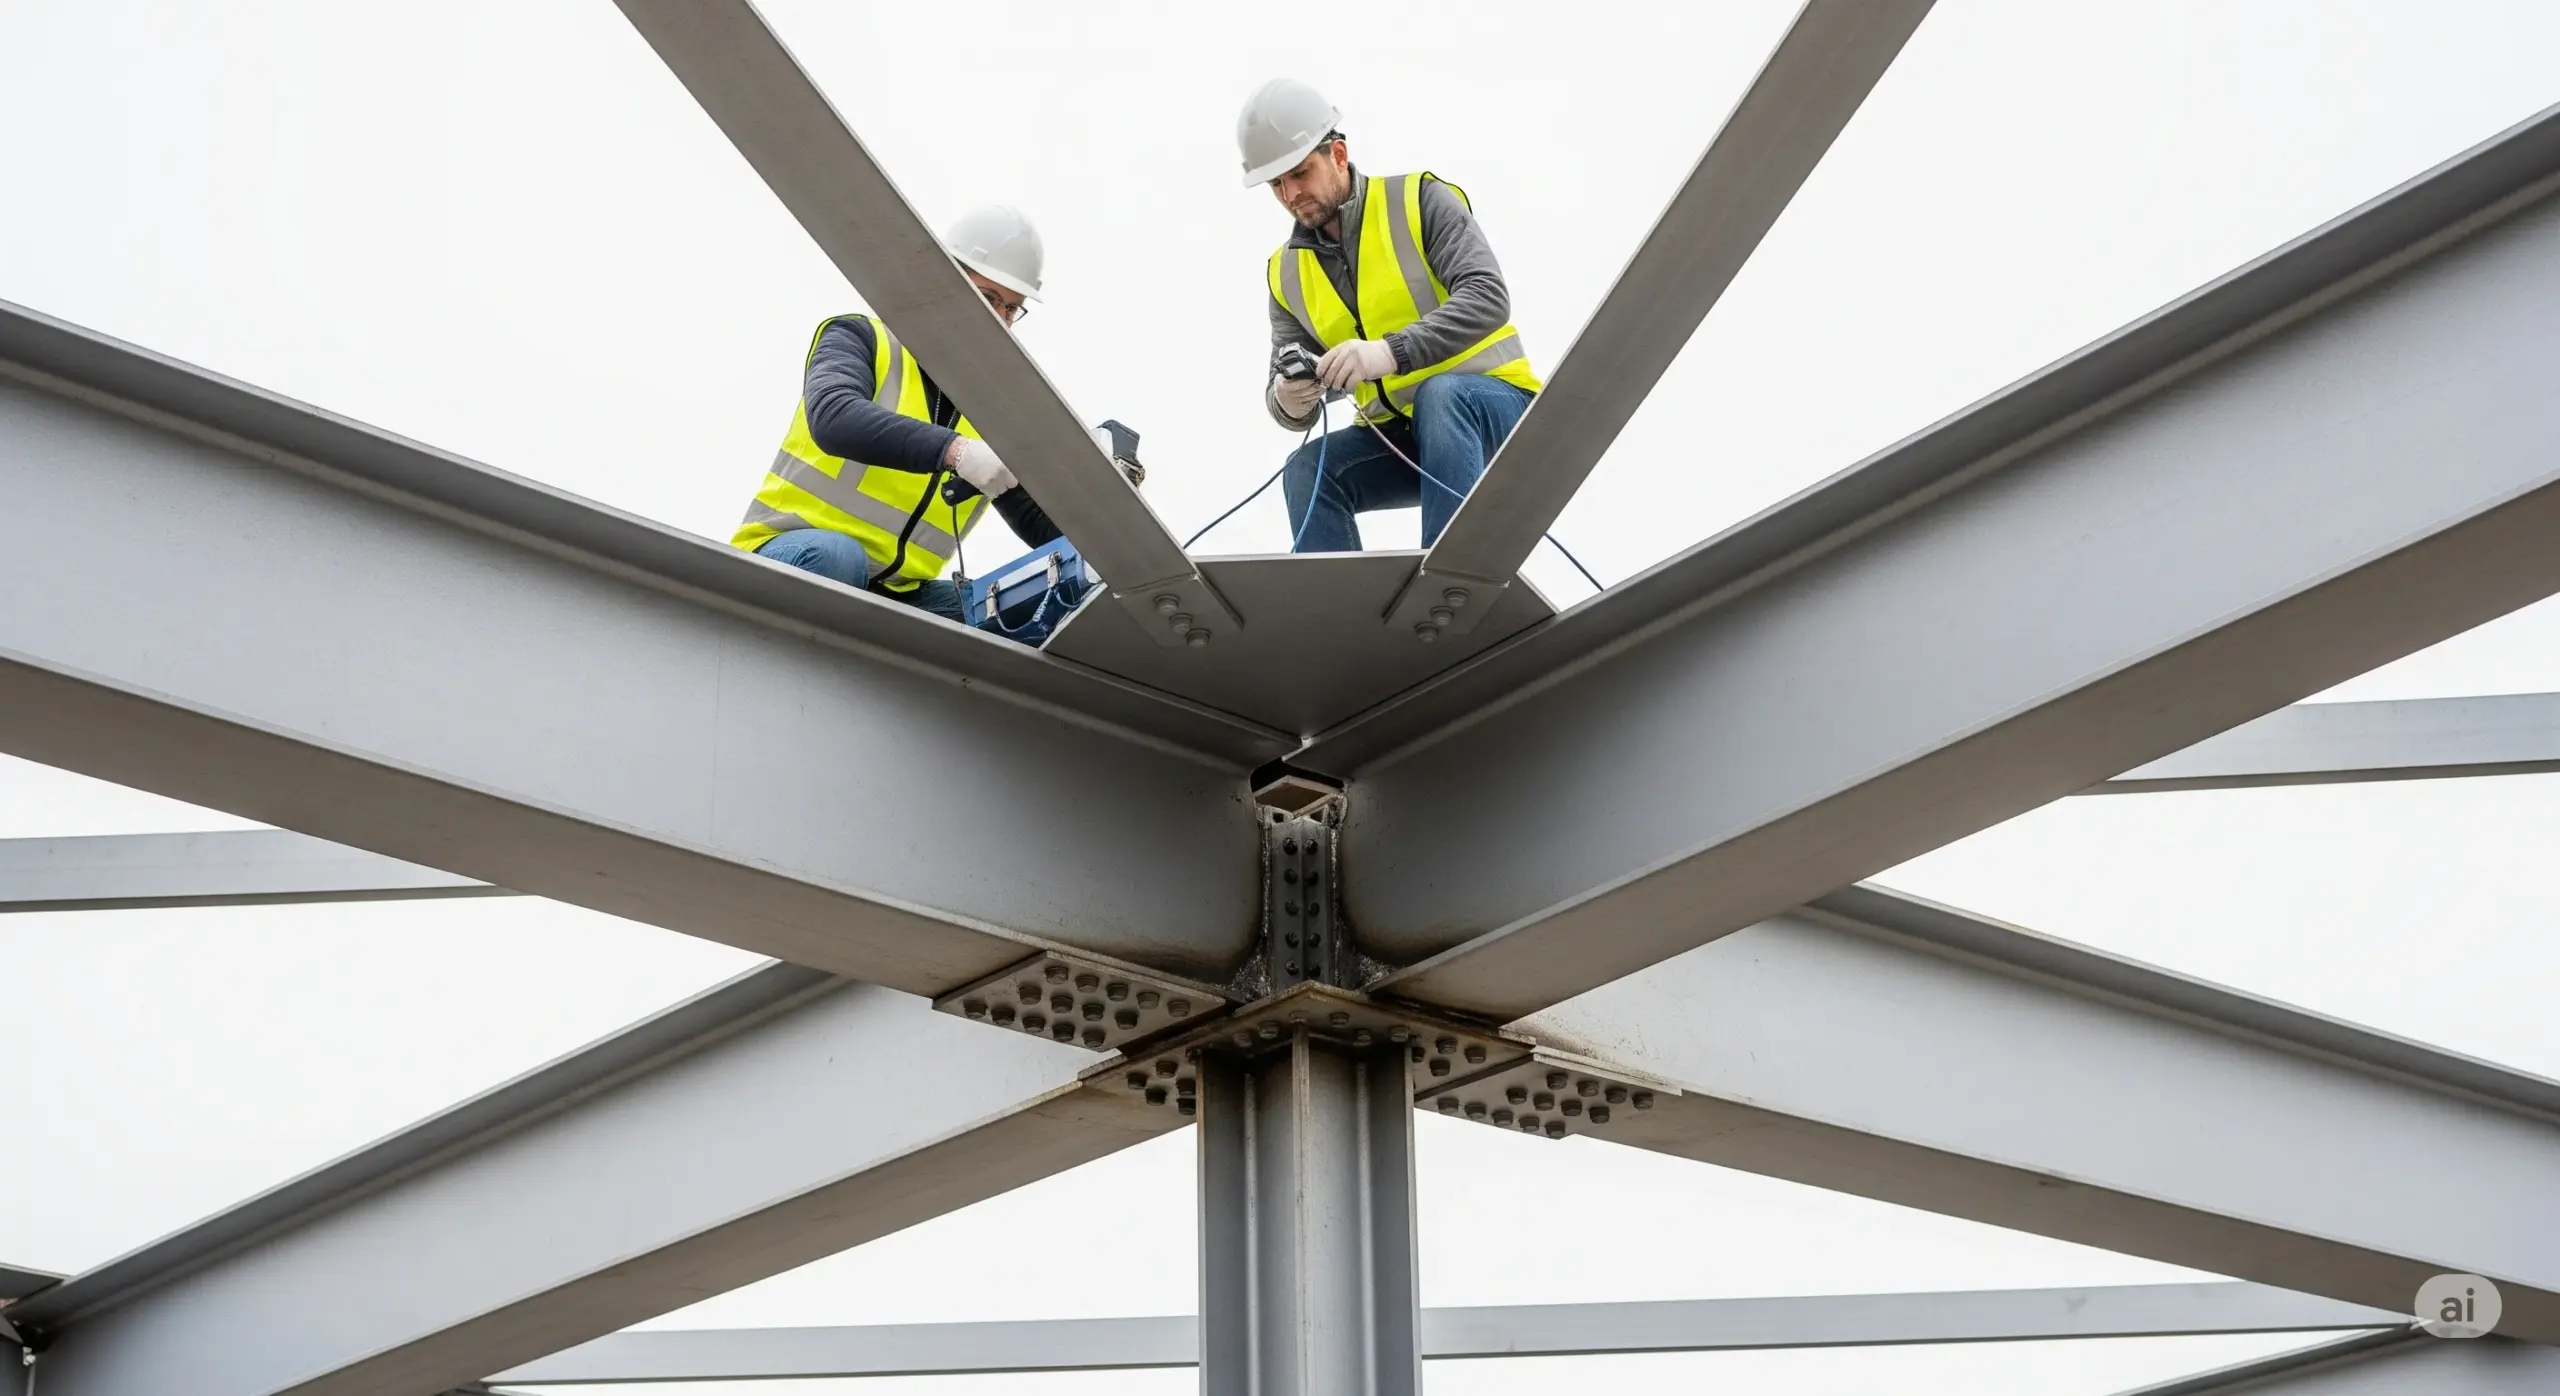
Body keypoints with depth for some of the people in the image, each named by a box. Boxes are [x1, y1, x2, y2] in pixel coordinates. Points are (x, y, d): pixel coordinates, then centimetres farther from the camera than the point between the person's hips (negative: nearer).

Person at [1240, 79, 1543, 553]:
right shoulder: (1287, 271, 7)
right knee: (1309, 469, -22)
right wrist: (1289, 402, -22)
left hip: (1489, 404, -4)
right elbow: (1288, 390, 5)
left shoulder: (1421, 200, -8)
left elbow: (1488, 297, -21)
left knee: (1439, 393, -36)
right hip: (1398, 434, 4)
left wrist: (1390, 352, -35)